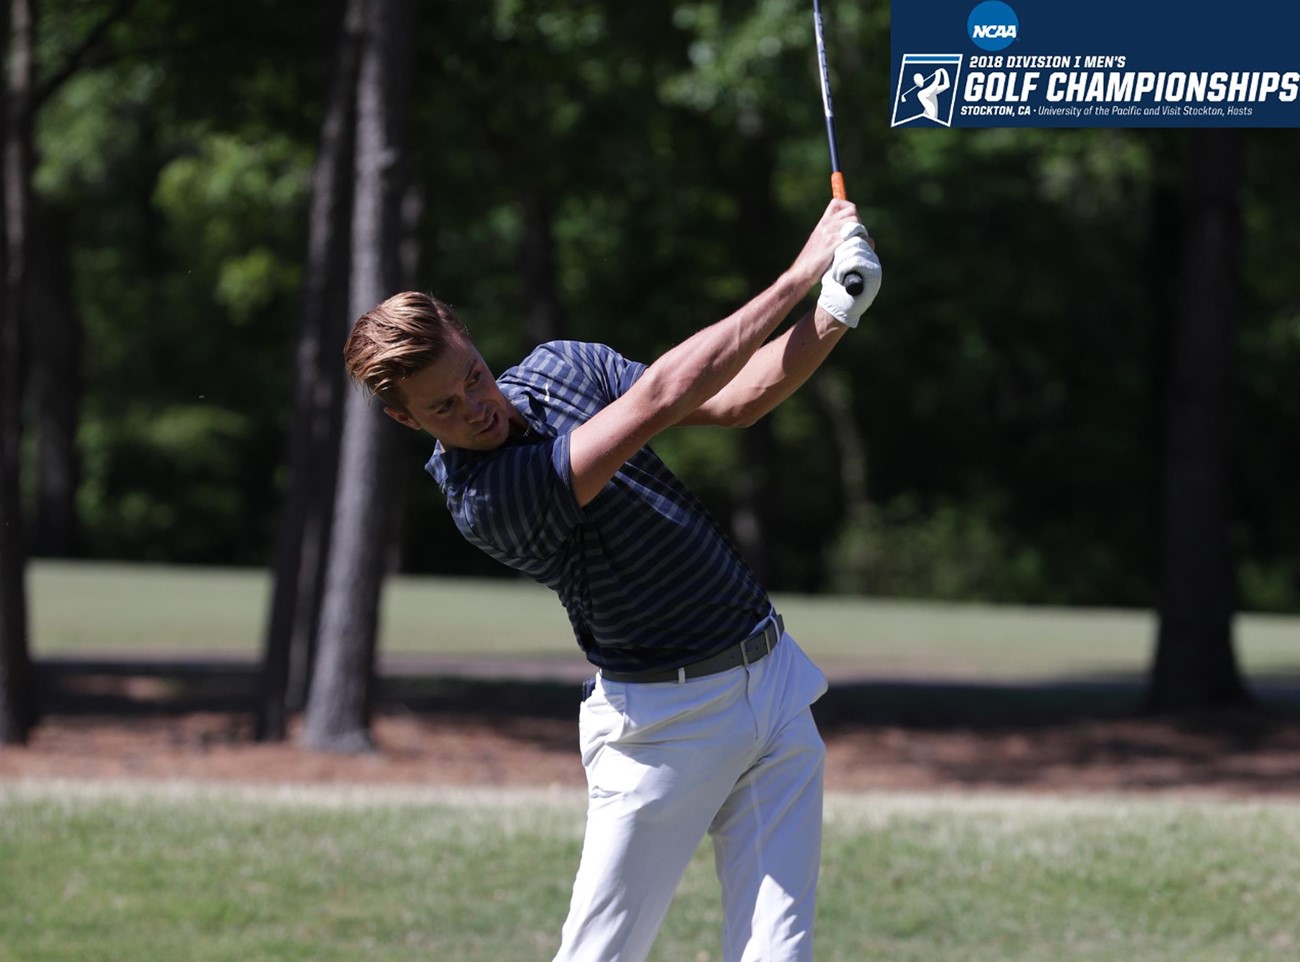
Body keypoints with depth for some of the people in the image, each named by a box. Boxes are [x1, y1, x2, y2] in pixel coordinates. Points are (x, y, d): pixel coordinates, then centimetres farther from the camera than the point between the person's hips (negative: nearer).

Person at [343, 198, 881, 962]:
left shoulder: (564, 366, 3)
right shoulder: (481, 497, -22)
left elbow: (733, 401, 5)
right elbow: (659, 399, -26)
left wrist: (832, 319, -14)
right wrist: (798, 279, -23)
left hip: (775, 678, 6)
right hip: (663, 720, -6)